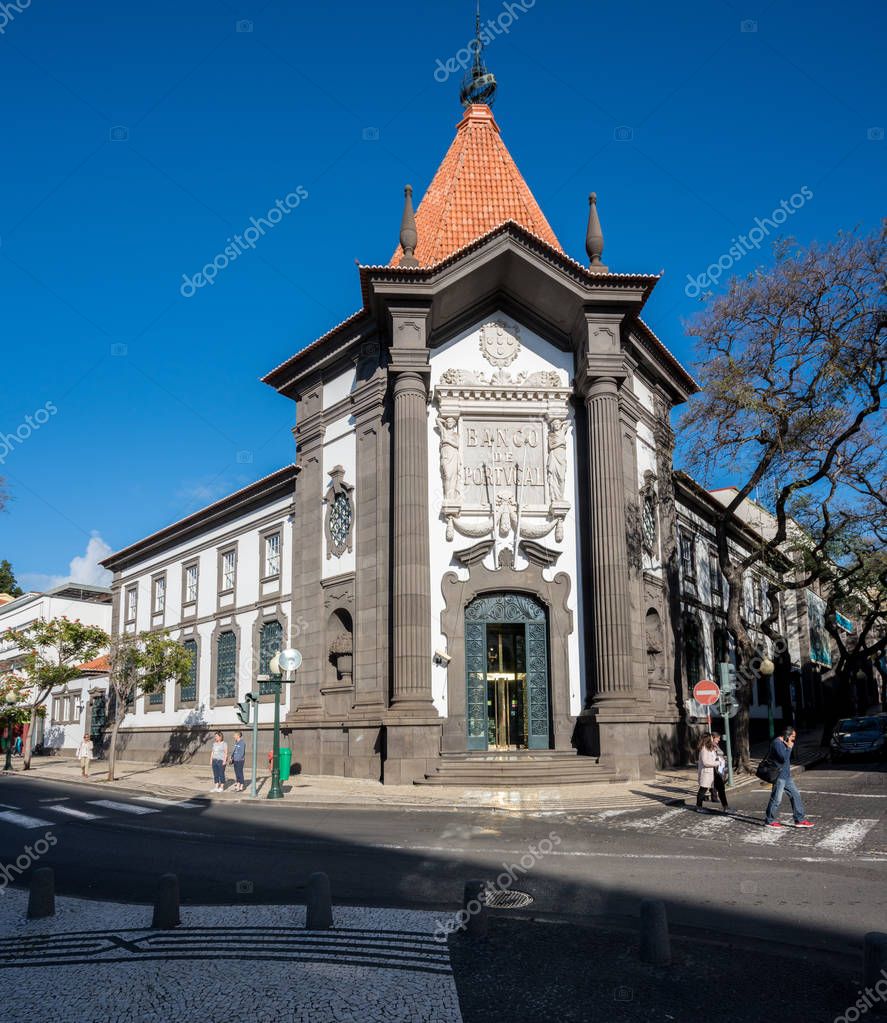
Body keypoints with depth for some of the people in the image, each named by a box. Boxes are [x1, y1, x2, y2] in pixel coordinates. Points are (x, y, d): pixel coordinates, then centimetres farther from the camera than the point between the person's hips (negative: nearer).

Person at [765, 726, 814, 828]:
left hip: (786, 776, 10)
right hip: (779, 776, -10)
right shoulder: (777, 743, -18)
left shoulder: (784, 743, 13)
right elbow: (784, 758, -25)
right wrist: (789, 748, -16)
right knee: (776, 799, -1)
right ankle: (769, 821, 11)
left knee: (795, 795, 9)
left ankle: (800, 820, 15)